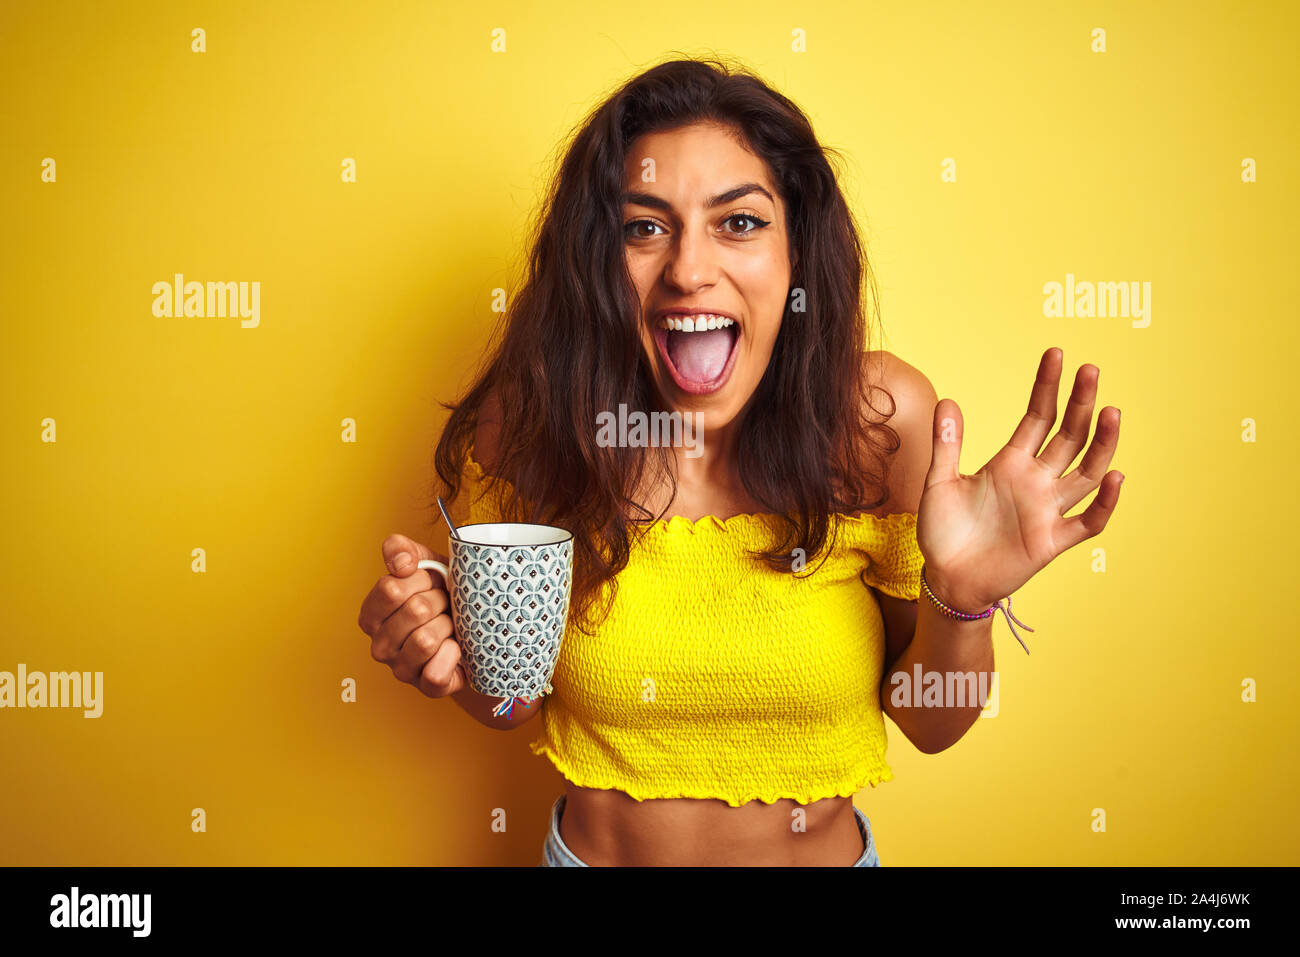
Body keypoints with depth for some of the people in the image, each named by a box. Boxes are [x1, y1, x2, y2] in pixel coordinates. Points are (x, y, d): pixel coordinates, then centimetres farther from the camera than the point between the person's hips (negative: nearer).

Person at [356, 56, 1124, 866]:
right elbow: (519, 700, -5)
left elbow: (929, 723, -9)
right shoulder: (525, 426, -20)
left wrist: (961, 602, -27)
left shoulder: (883, 417, -19)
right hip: (598, 850, 0)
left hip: (828, 851, 1)